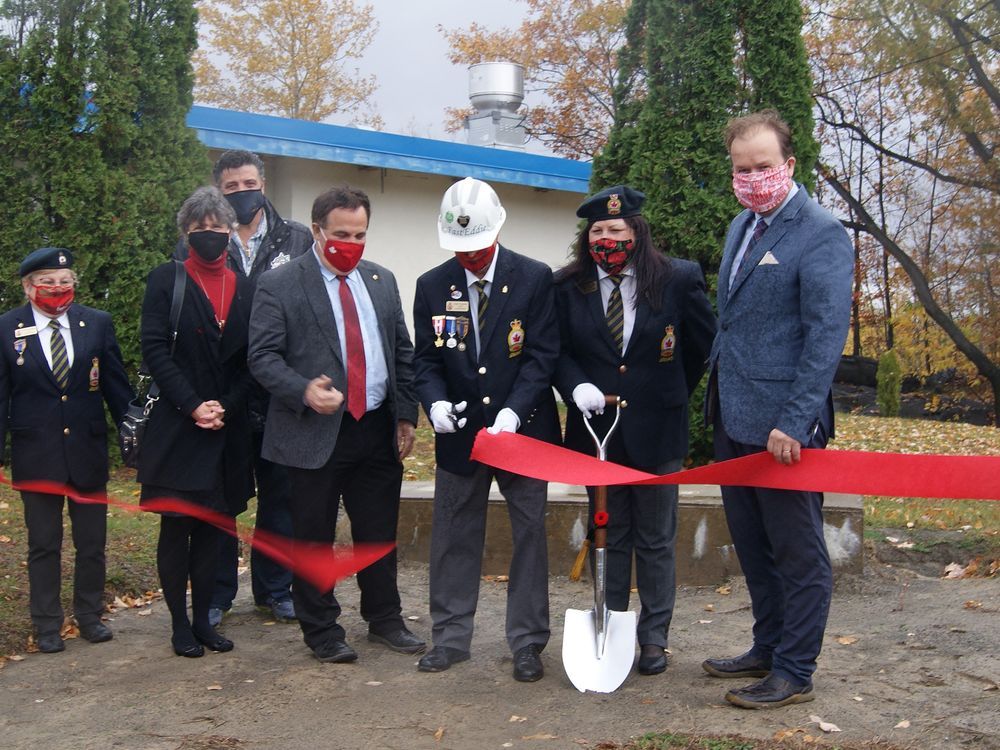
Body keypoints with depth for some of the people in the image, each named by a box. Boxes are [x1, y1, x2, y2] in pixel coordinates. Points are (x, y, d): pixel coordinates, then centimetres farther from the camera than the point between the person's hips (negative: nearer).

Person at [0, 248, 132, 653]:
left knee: (92, 541, 11)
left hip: (88, 451, 2)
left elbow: (117, 386, 4)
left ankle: (90, 615, 27)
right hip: (36, 454, -1)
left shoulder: (98, 324, 0)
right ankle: (47, 625, 21)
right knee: (43, 544, 9)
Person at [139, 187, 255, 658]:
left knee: (212, 526, 9)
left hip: (227, 430, 3)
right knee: (176, 527, 2)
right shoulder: (166, 281, -1)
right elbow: (155, 350, -8)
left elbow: (252, 359, 6)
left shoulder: (244, 288, 8)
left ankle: (203, 619, 18)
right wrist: (193, 406, -14)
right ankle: (180, 623, 12)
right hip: (177, 427, -3)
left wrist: (224, 406, -7)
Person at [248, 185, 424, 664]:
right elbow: (263, 356, -10)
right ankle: (321, 631, 22)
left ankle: (384, 620, 31)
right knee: (314, 538, 6)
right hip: (314, 432, -4)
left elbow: (402, 351, 14)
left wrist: (406, 415, 7)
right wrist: (304, 391, -26)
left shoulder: (382, 281, 11)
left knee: (380, 533, 14)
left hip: (377, 429, 5)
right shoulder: (279, 285, -6)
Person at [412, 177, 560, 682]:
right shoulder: (432, 286, 0)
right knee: (453, 535, 9)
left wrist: (514, 412, -22)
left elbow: (542, 355, -10)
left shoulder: (535, 279, -7)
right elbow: (426, 358, 3)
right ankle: (451, 637, 22)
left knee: (530, 534, 5)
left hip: (522, 428, -2)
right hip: (459, 430, 2)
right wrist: (435, 401, -17)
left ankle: (527, 642, 17)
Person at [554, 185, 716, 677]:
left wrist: (673, 393, 11)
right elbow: (559, 351, 4)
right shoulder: (569, 287, -1)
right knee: (609, 537, 13)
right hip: (596, 428, 2)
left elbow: (706, 343, 5)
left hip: (656, 429, -2)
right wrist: (577, 386, -15)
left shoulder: (678, 280, -6)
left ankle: (653, 638, 20)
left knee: (656, 542, 9)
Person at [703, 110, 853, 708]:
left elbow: (827, 337, -19)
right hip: (735, 420, 9)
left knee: (798, 552, 5)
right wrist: (719, 396, 15)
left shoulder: (821, 235, -13)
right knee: (753, 547, 19)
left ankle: (795, 673, 17)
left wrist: (793, 423, -23)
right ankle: (768, 649, 34)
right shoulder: (742, 226, 13)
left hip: (784, 425, -8)